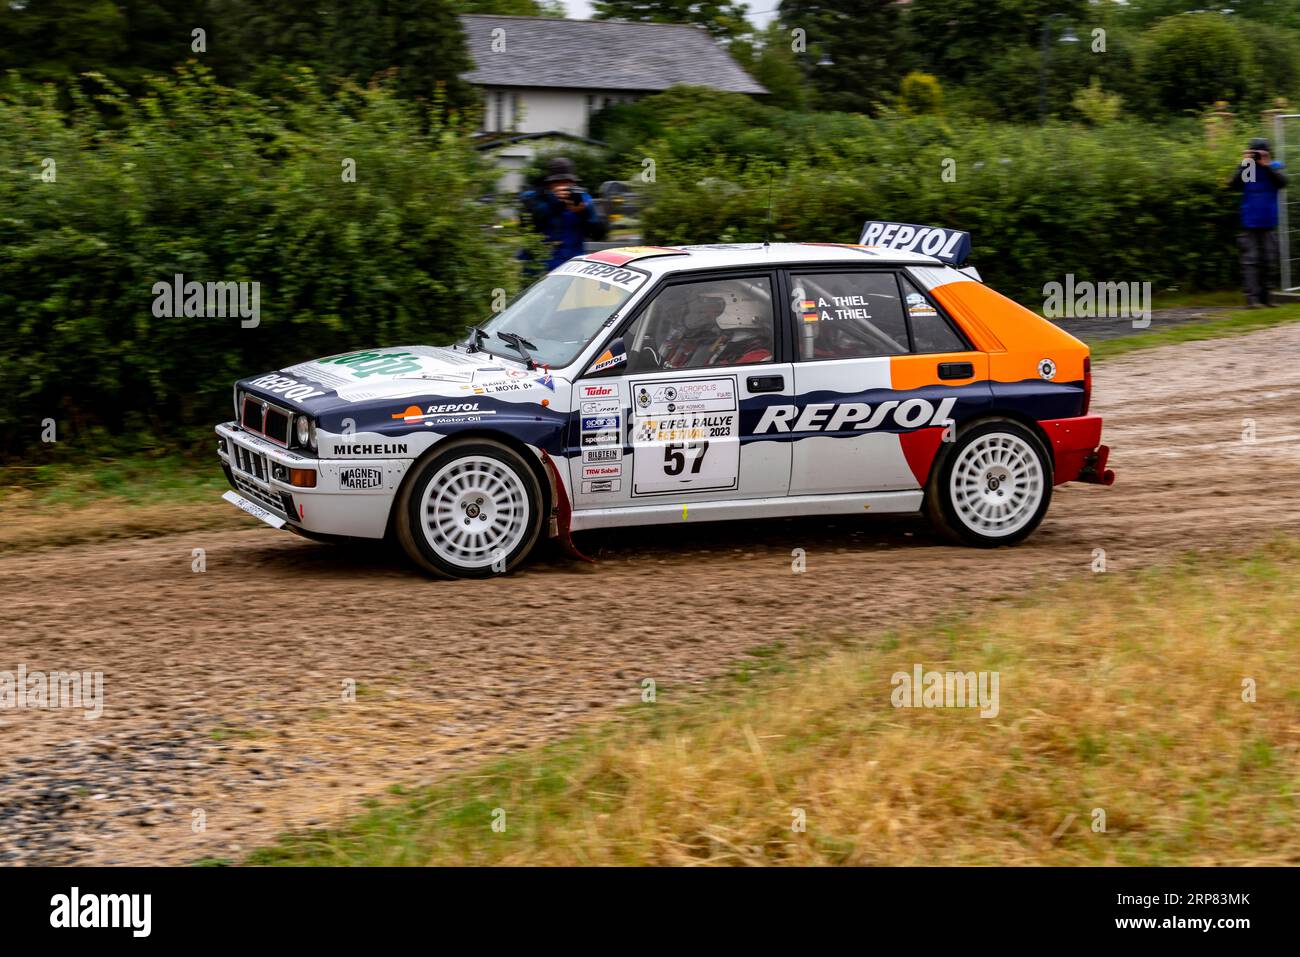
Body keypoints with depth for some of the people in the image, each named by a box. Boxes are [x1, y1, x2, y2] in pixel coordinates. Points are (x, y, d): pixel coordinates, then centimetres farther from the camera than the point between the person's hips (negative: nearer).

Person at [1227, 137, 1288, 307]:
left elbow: (1282, 182, -16)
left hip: (1269, 224, 2)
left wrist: (1267, 166, -23)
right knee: (1250, 261, -8)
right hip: (1250, 224, -2)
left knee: (1267, 261, 8)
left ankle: (1264, 297, 17)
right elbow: (1233, 185, -14)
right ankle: (1252, 298, -14)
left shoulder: (1274, 167, 1)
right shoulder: (1246, 168, 0)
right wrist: (1244, 165, -21)